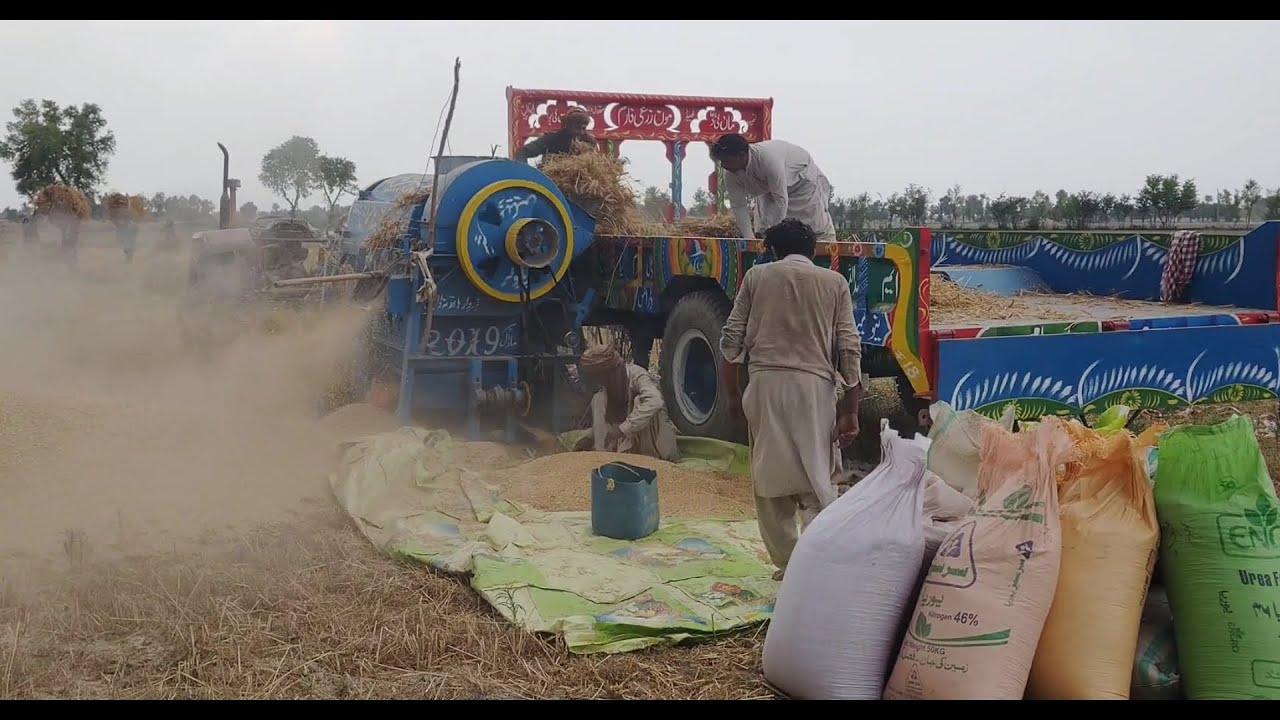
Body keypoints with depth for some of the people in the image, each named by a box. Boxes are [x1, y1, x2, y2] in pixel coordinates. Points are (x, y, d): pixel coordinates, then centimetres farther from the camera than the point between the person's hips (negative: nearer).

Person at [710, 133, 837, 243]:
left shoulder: (769, 160, -44)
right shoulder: (731, 174, -24)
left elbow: (781, 200, -40)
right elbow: (738, 206, -16)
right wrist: (749, 238, -22)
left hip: (803, 178, -5)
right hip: (770, 188, 6)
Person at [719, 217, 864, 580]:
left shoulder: (757, 276, 11)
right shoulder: (834, 282, 10)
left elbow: (732, 338, 7)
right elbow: (849, 347, 4)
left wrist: (735, 393, 16)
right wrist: (851, 410, 6)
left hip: (766, 384, 1)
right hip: (814, 386, 0)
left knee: (770, 478, 9)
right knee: (817, 481, 1)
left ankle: (786, 564, 12)